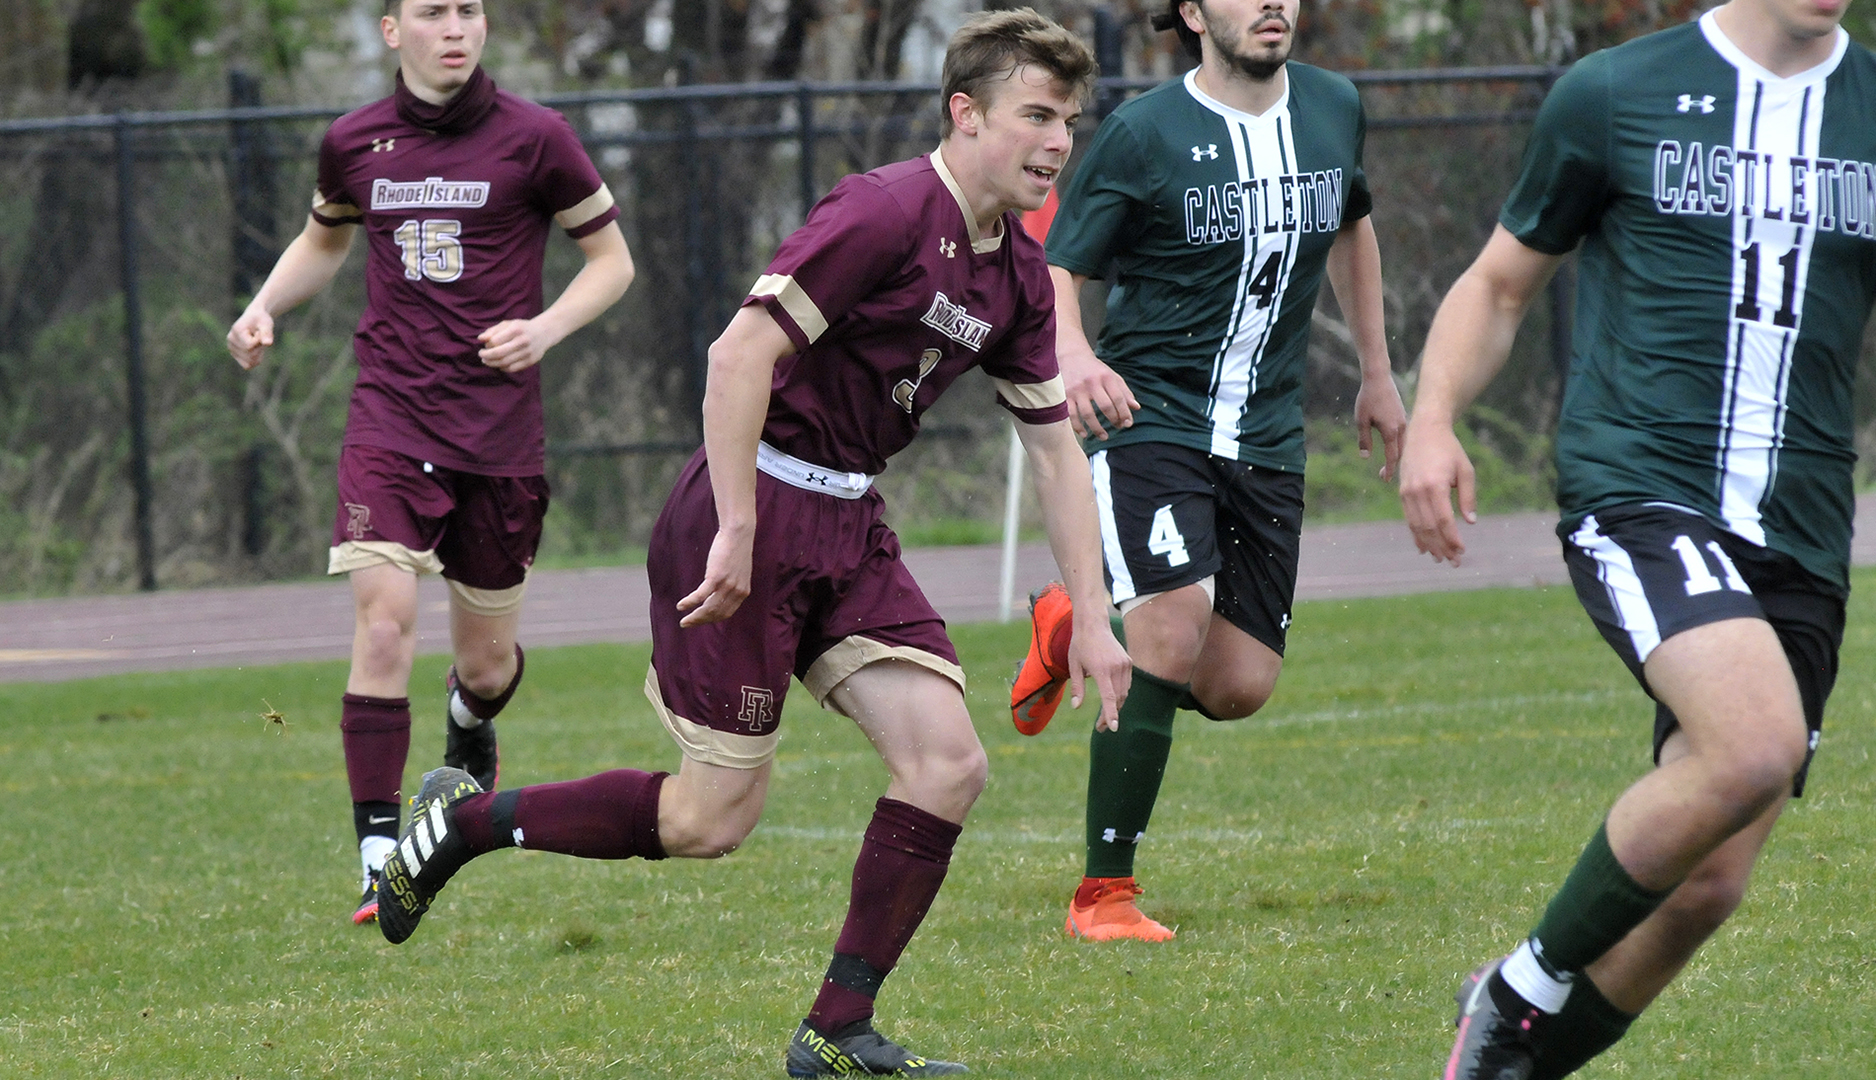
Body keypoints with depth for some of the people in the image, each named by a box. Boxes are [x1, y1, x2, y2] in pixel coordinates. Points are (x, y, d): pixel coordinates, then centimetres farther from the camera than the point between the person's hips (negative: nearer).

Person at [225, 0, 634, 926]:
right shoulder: (354, 143, 4)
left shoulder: (533, 138, -4)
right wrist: (264, 307, 7)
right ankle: (381, 860, -19)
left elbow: (611, 259, 5)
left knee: (486, 660, 10)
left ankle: (469, 723, 49)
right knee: (384, 619, -20)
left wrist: (544, 329, -13)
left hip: (499, 428, 0)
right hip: (390, 421, 0)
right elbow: (325, 240, 25)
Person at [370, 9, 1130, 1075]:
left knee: (948, 765, -6)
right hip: (756, 513, -8)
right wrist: (736, 531, -25)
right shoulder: (887, 214, -19)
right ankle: (464, 820, 15)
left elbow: (1057, 448, 15)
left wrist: (1093, 617, 11)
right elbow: (741, 355, -23)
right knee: (713, 818, -5)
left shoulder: (1019, 277, 8)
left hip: (848, 527, 8)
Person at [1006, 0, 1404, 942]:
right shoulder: (1141, 134, -10)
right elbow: (1053, 272, -8)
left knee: (1238, 687, 0)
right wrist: (1073, 358, -29)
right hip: (1149, 417, -5)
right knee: (1172, 639, -22)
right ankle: (1104, 895, -10)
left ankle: (1076, 627, 31)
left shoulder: (1334, 111, 6)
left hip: (1267, 436, 5)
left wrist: (1377, 374, 27)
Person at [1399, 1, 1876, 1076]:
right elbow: (1500, 284, 12)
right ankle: (1529, 985, -8)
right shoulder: (1615, 93, 4)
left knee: (1704, 886, 0)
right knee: (1755, 748, -29)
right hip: (1637, 492, -4)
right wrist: (1433, 416, -5)